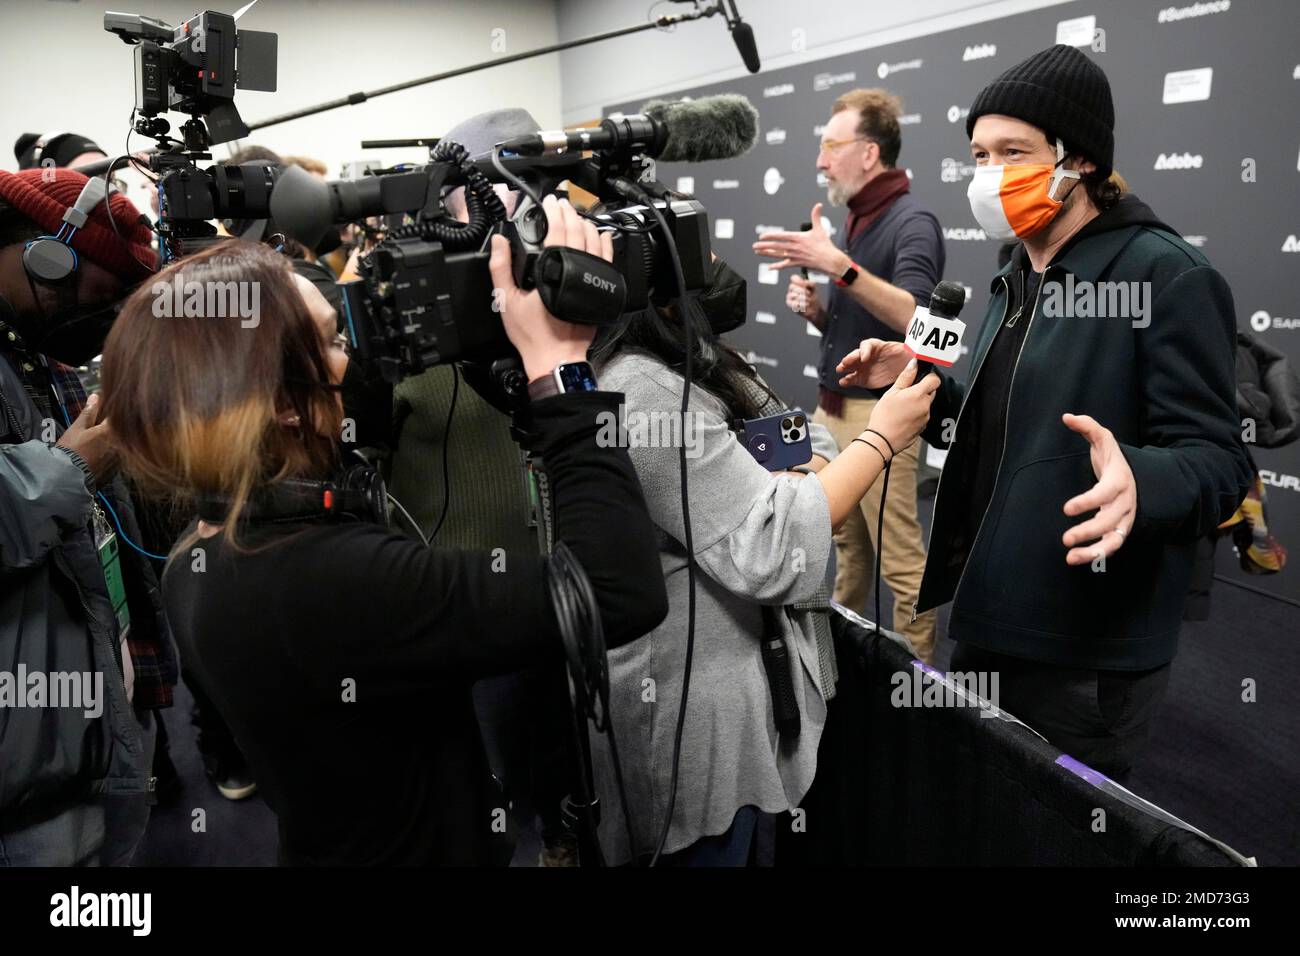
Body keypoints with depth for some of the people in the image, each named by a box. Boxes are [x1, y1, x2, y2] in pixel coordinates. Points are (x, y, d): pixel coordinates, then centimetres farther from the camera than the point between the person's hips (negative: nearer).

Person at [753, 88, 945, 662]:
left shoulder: (912, 222, -14)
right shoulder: (851, 223, 14)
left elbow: (913, 318, -30)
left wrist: (838, 265, -37)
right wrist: (812, 306, -1)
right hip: (832, 407, 9)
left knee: (899, 557, -1)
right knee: (847, 544, 18)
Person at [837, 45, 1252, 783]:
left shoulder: (1167, 275, -14)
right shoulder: (1019, 280, 12)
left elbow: (1219, 460, -18)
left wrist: (1139, 483, -39)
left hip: (1088, 655, -8)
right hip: (989, 627, 9)